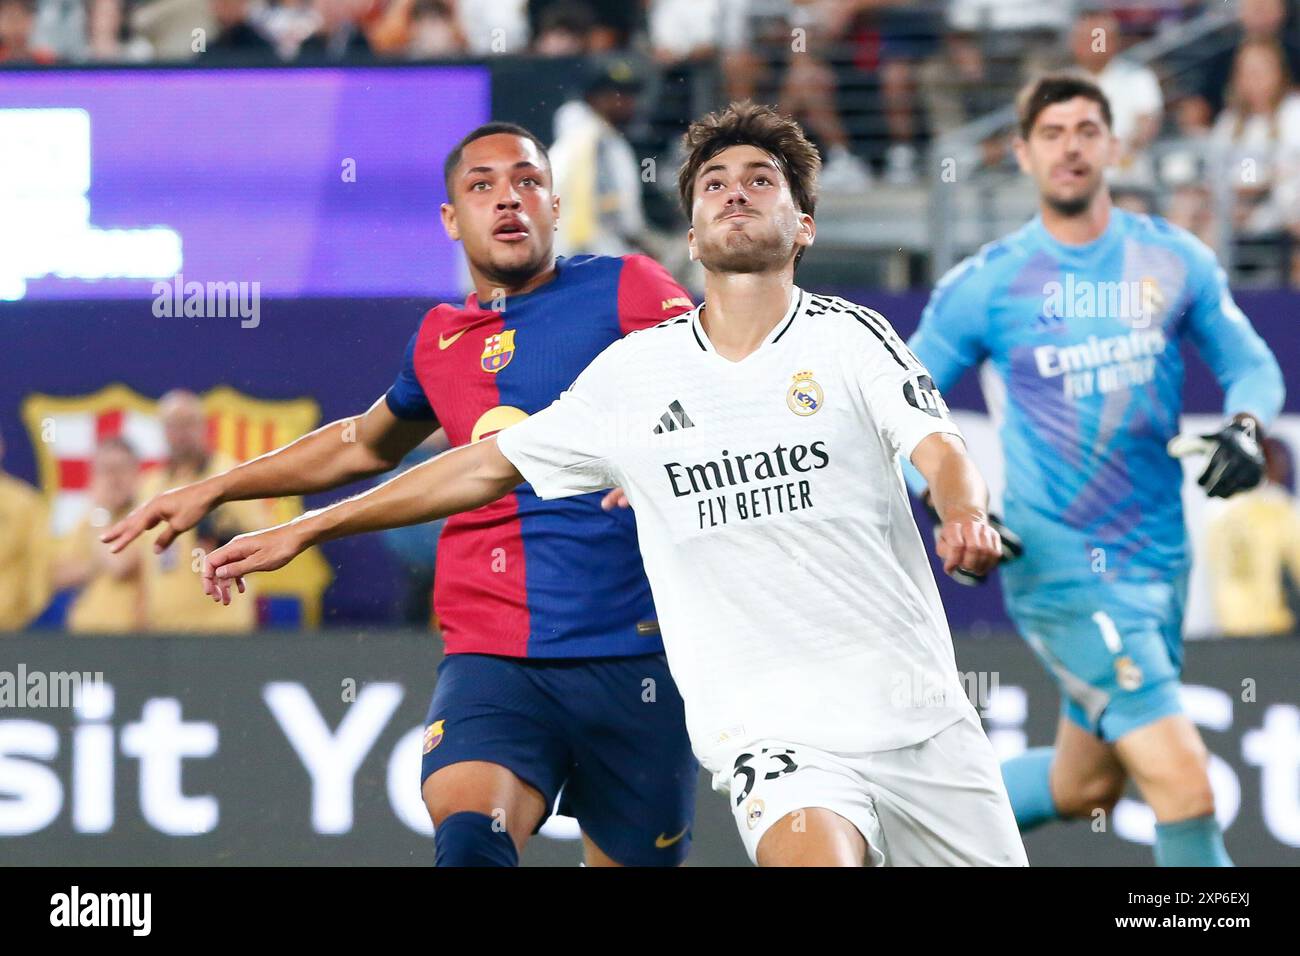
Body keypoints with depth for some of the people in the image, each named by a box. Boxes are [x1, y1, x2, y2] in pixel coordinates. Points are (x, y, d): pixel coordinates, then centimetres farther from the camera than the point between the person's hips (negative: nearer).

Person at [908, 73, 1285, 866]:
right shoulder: (985, 286, -4)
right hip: (1061, 567, -5)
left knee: (1085, 788, 17)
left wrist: (1245, 425, -10)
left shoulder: (1175, 260, 4)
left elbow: (1251, 362, 13)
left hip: (1160, 560, 5)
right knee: (1183, 780, -17)